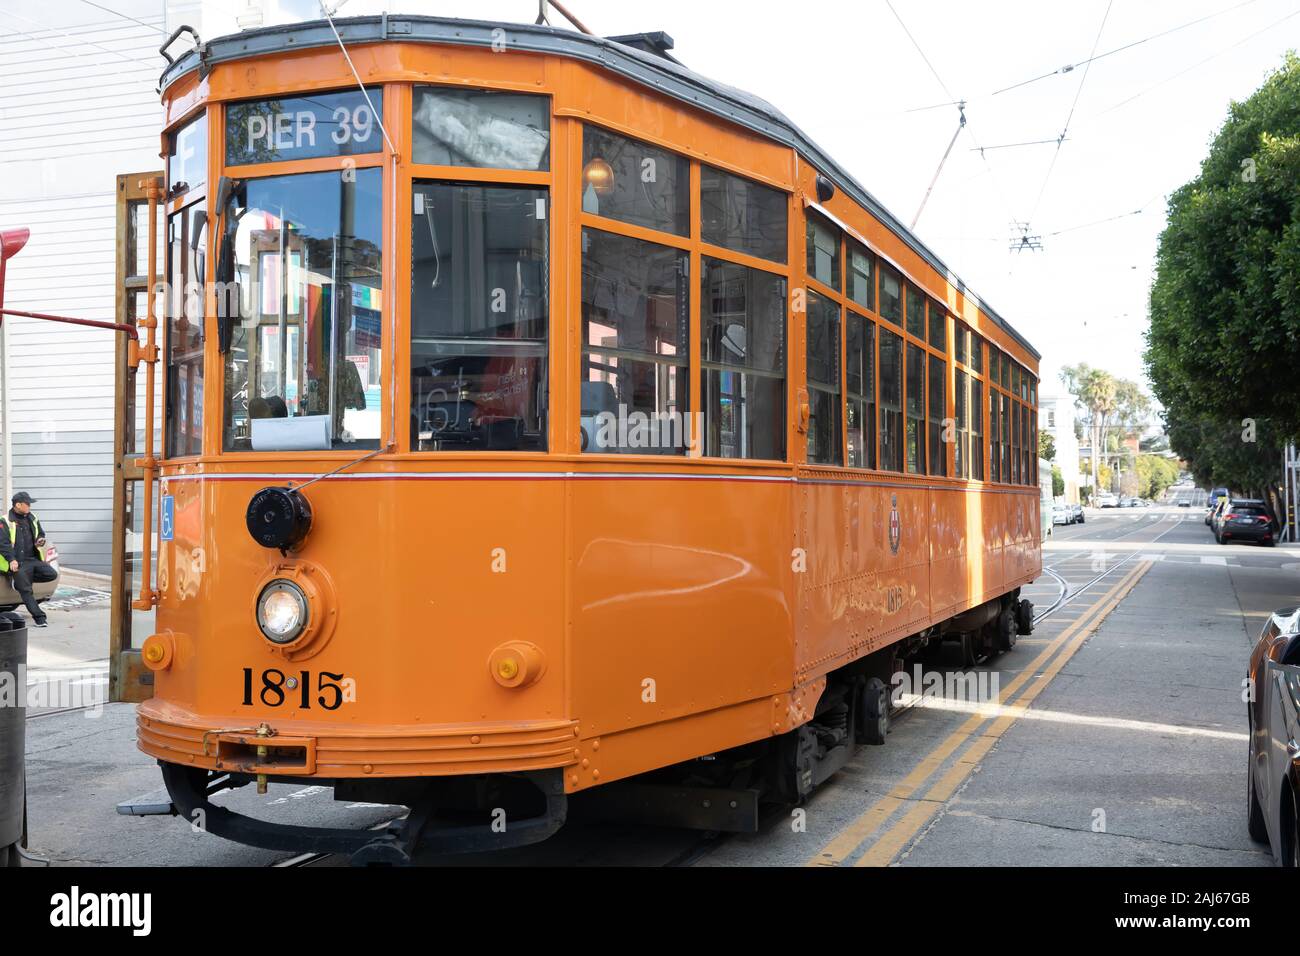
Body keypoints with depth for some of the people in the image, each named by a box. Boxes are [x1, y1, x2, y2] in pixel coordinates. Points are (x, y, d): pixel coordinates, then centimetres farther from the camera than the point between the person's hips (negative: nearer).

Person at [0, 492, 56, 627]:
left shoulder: (32, 519, 14)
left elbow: (40, 533, 28)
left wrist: (40, 540, 3)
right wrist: (11, 560, -20)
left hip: (34, 559, 6)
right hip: (19, 563, -6)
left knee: (52, 574, -14)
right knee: (26, 591, -9)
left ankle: (22, 580, 2)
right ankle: (39, 618, -7)